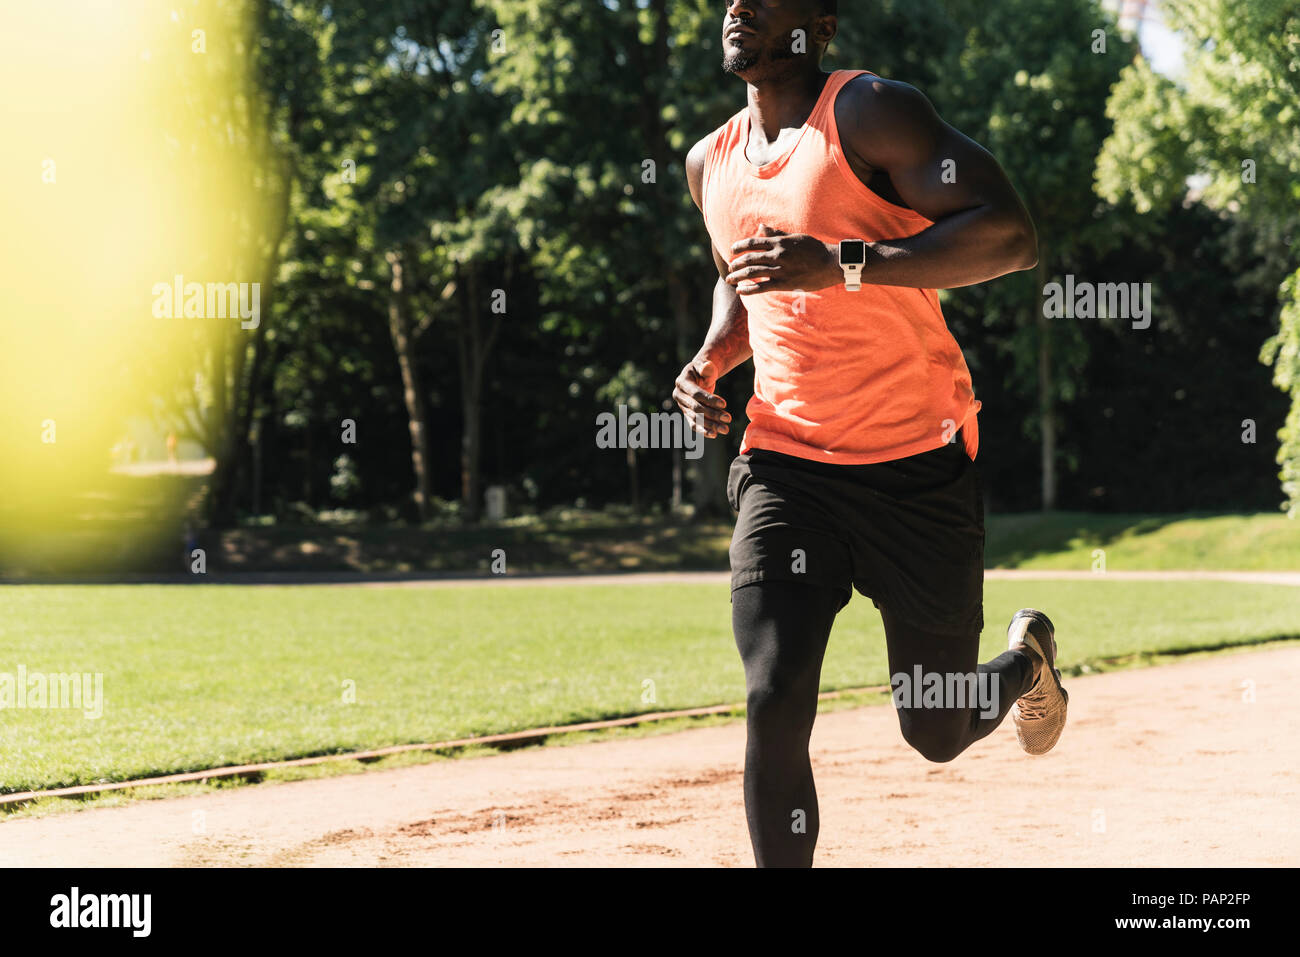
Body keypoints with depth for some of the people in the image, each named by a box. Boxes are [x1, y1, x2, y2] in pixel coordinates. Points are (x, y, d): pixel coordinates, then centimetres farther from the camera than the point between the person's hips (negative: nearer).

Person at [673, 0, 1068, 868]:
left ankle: (1026, 659, 42)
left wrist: (841, 264, -26)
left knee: (938, 732, 7)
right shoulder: (712, 162, 10)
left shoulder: (870, 114, -11)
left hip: (919, 467, -4)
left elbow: (1011, 237, -20)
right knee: (774, 704, -14)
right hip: (784, 467, 4)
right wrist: (712, 358, 8)